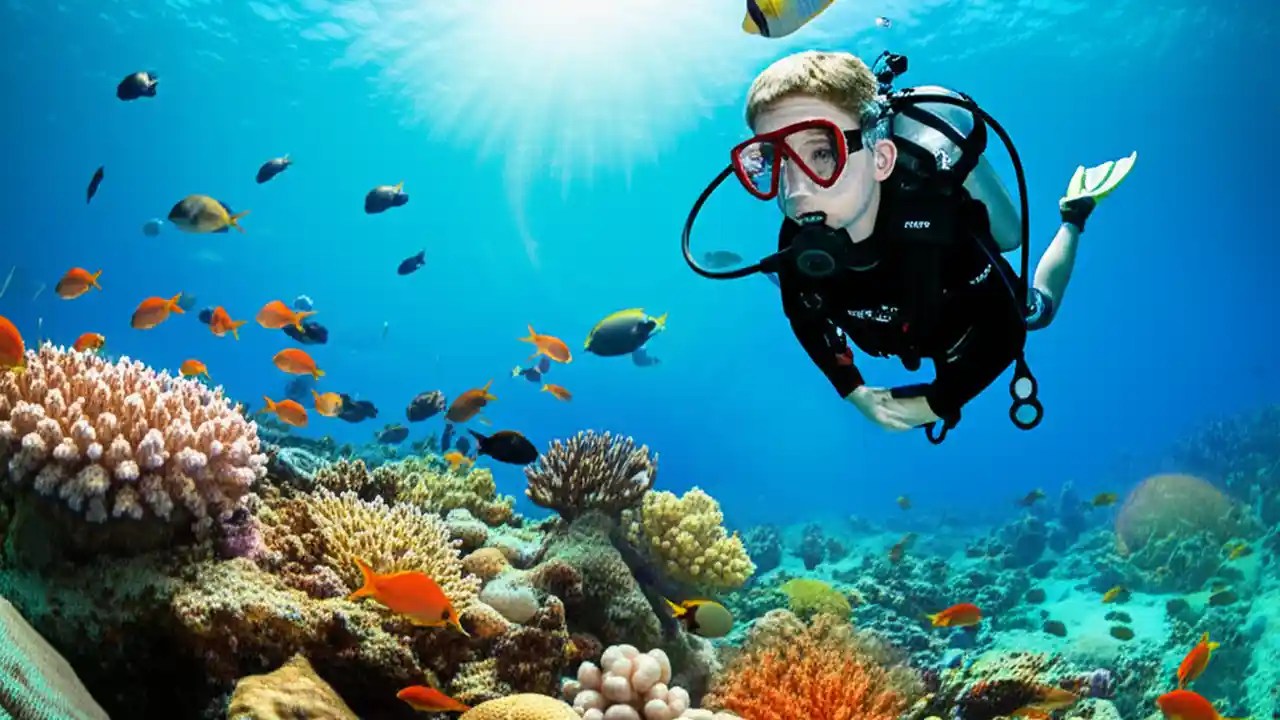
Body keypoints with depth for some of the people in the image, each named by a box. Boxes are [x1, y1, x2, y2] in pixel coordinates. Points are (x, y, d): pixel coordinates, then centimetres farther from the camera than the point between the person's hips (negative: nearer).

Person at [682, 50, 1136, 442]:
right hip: (910, 326, 3)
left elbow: (1006, 328, -35)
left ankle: (1074, 214, 49)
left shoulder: (939, 225, -49)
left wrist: (936, 403, -29)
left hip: (982, 313, -3)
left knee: (1038, 308, 31)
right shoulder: (797, 249, -36)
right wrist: (854, 392, -17)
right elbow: (808, 319, -12)